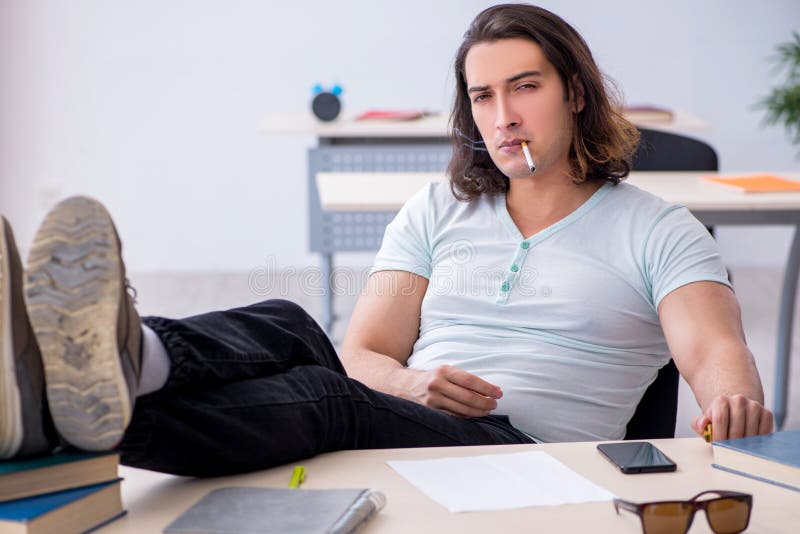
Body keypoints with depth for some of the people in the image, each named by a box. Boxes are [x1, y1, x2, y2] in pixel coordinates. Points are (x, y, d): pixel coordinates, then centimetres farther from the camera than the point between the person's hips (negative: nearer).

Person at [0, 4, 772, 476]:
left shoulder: (658, 231, 13)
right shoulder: (435, 213, 22)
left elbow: (714, 349, -4)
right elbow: (363, 355, 16)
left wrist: (734, 402, -30)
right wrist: (411, 384, -10)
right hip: (403, 421, 4)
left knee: (327, 397, -34)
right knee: (285, 330, -28)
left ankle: (94, 403, -59)